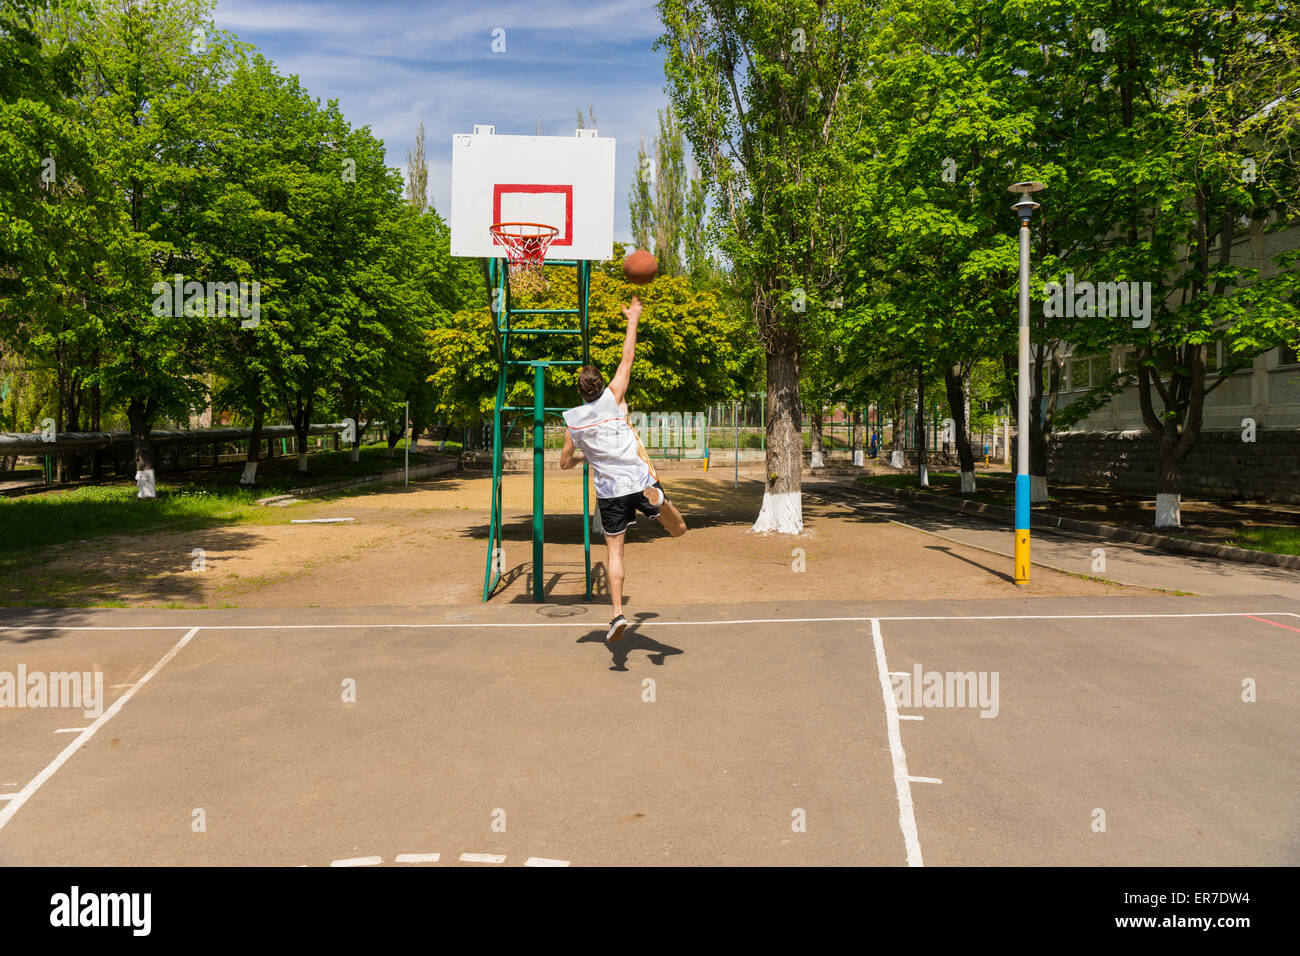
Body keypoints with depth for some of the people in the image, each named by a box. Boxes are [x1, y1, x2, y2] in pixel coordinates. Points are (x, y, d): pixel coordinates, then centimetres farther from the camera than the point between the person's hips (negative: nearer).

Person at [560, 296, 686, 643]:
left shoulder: (573, 421, 5)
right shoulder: (612, 398, -1)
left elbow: (565, 462, 15)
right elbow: (627, 359, 4)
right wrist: (633, 320, 12)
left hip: (610, 490, 1)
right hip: (639, 479, -1)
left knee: (615, 550, 8)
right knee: (679, 530, 8)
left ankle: (618, 614, -4)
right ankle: (657, 498, -26)